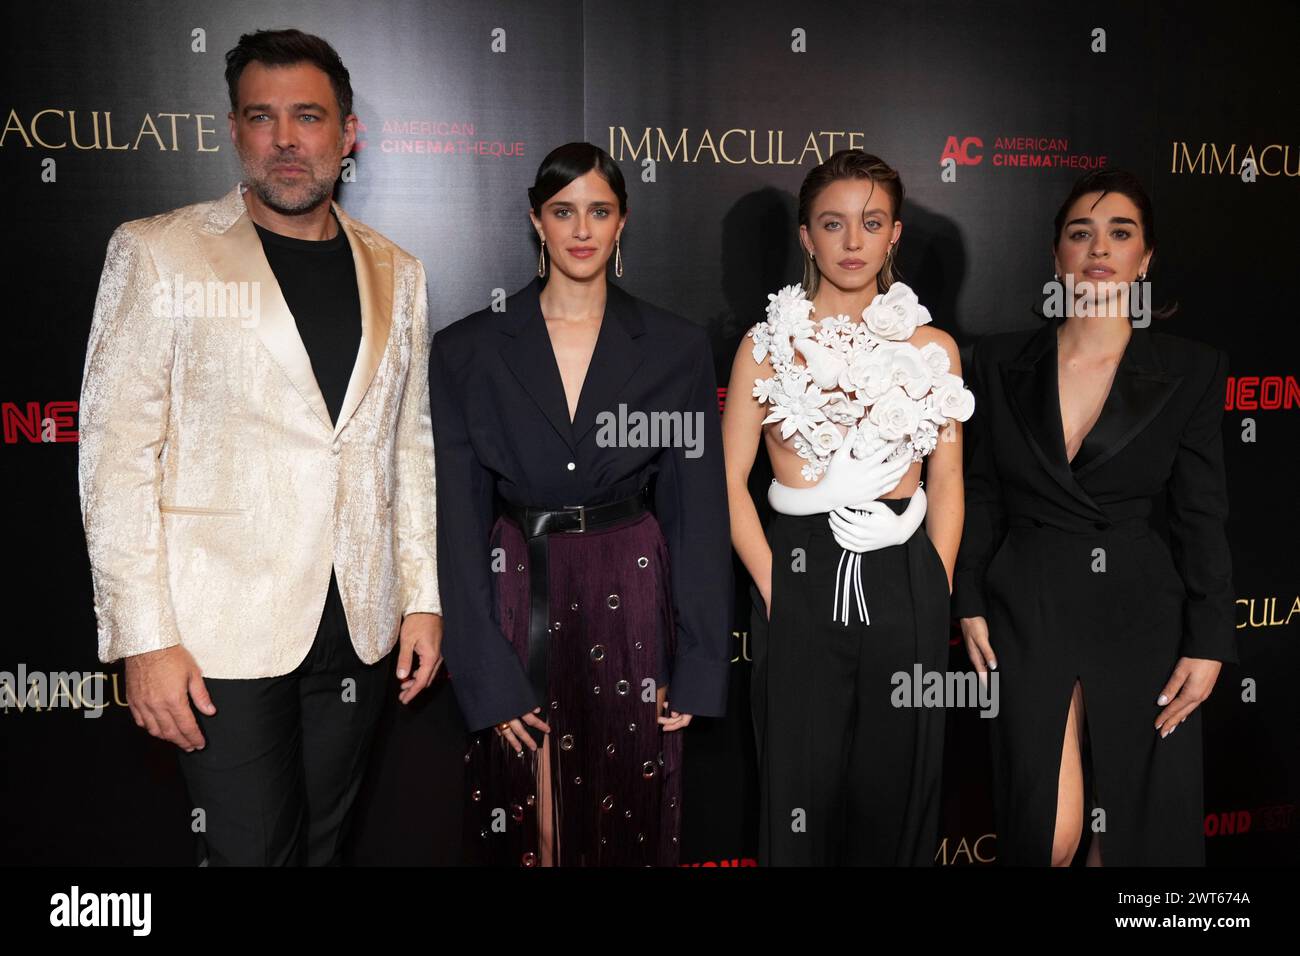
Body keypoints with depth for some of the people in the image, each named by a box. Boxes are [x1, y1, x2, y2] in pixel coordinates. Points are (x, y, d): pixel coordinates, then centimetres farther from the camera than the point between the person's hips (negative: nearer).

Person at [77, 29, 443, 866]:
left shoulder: (397, 272, 10)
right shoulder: (157, 253, -3)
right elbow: (116, 452, -6)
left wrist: (423, 597, 8)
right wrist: (144, 637, -11)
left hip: (358, 626, 4)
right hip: (223, 630, -3)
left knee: (324, 844, 16)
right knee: (252, 850, 2)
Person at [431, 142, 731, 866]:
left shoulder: (679, 349, 0)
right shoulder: (468, 351, -2)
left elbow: (698, 515, -1)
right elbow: (459, 521, -3)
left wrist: (696, 670, -4)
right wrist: (488, 676, -8)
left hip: (631, 603, 0)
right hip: (519, 601, 0)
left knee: (630, 823, 13)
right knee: (531, 830, 10)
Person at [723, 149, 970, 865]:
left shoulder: (933, 348, 7)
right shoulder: (768, 346, 2)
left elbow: (945, 482, 9)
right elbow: (730, 481, 1)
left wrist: (936, 591, 1)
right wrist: (771, 582, -8)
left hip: (904, 578, 2)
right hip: (798, 575, -1)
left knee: (897, 783, 12)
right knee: (800, 784, 9)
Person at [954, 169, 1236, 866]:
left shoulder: (1191, 371, 0)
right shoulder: (1003, 361, 4)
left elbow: (1202, 518, 0)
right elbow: (982, 493, 7)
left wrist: (1209, 645, -5)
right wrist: (969, 605, 2)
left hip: (1139, 611, 1)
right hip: (1028, 607, 0)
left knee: (1139, 826, 7)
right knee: (1048, 833, -3)